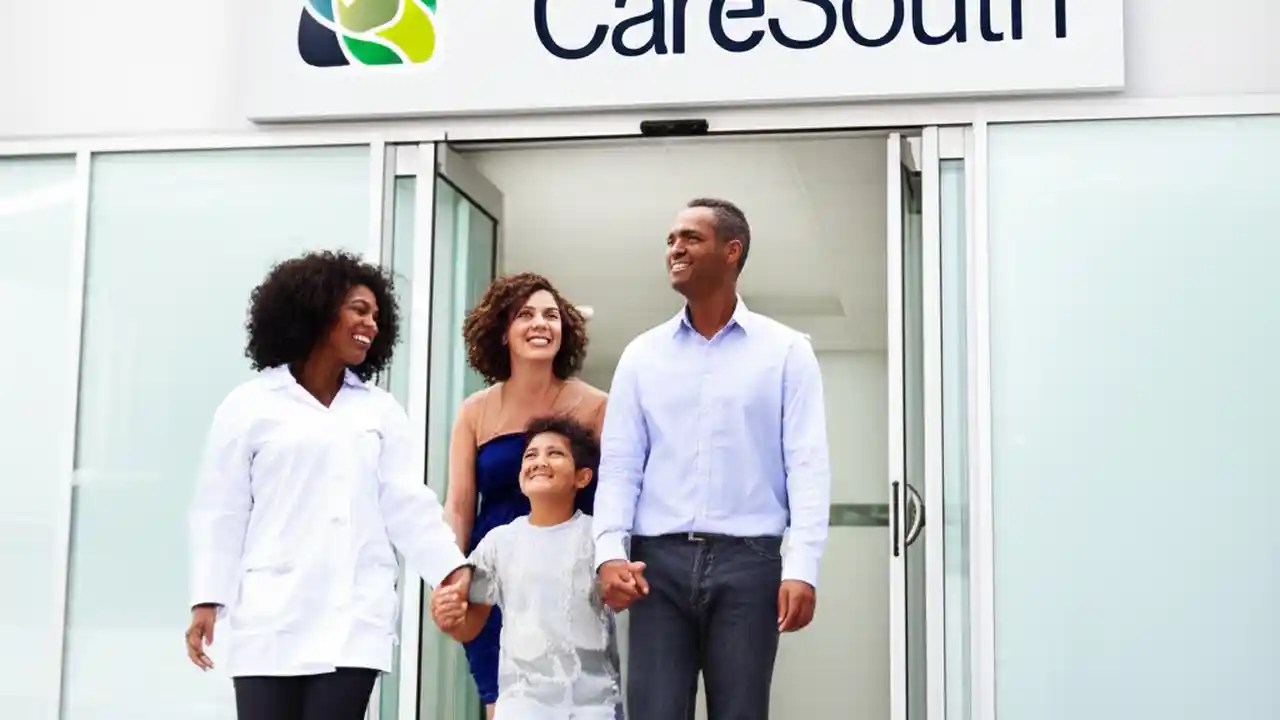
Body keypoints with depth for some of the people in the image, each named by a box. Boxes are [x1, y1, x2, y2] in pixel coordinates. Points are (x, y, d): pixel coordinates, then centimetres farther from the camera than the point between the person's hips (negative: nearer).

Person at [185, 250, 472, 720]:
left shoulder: (381, 411, 13)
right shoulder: (250, 405, 6)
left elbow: (406, 502, 6)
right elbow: (221, 510, 4)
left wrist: (450, 566, -6)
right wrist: (207, 599, -1)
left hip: (355, 617, 2)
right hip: (272, 614, -1)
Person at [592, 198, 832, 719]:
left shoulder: (785, 350, 4)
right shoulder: (642, 354, 12)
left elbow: (807, 465, -2)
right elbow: (619, 463, 7)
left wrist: (802, 568, -12)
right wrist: (610, 551, -8)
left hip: (748, 560, -2)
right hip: (659, 560, 2)